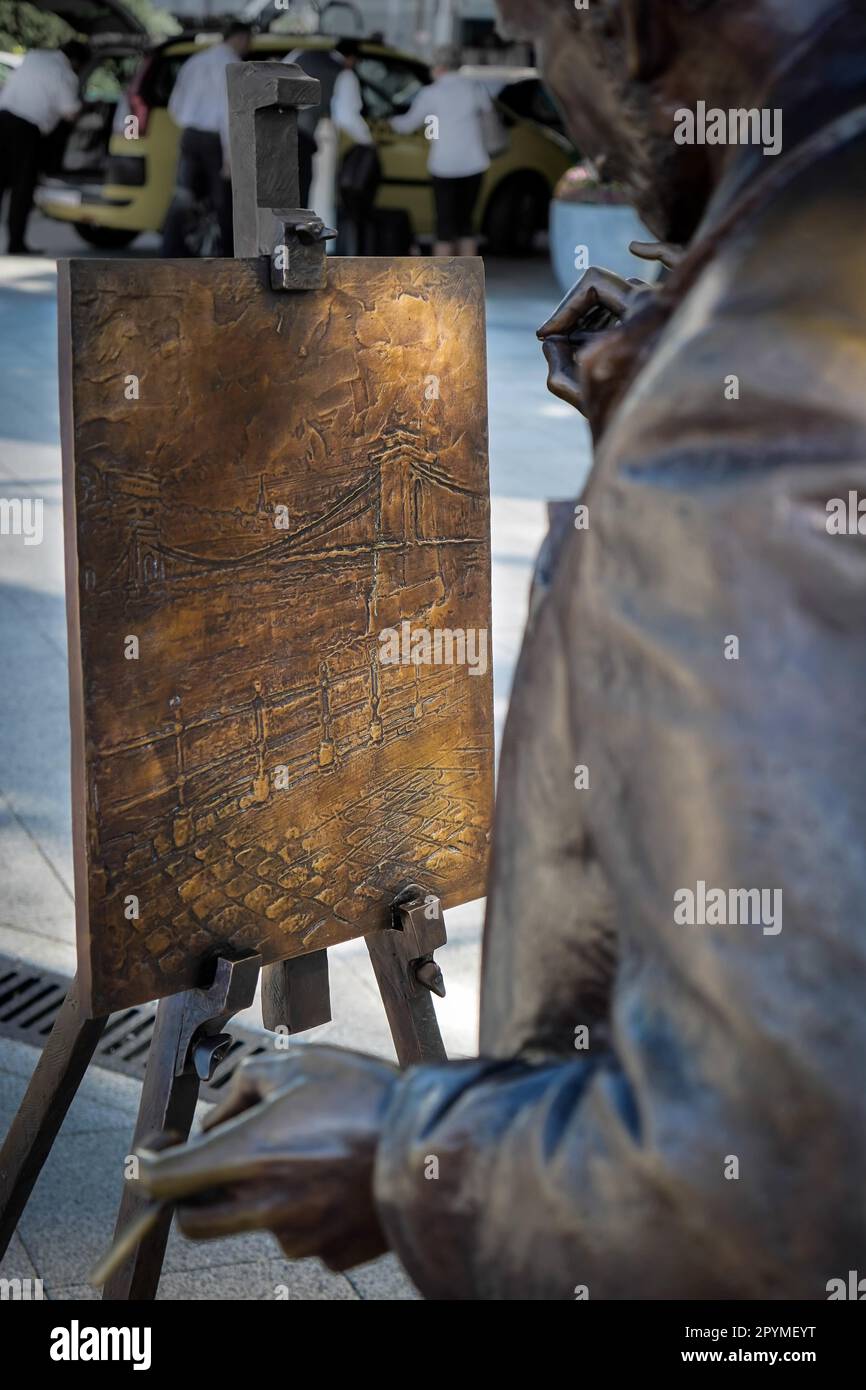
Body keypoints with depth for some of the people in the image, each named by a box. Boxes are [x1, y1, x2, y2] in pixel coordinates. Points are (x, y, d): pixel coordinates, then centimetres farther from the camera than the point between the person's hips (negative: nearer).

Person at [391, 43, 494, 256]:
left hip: (444, 165, -3)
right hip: (473, 164, 3)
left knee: (445, 222, 2)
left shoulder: (431, 93, -6)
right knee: (466, 219, 13)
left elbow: (409, 123, 2)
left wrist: (393, 121, 23)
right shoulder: (474, 87, 3)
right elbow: (486, 108, 24)